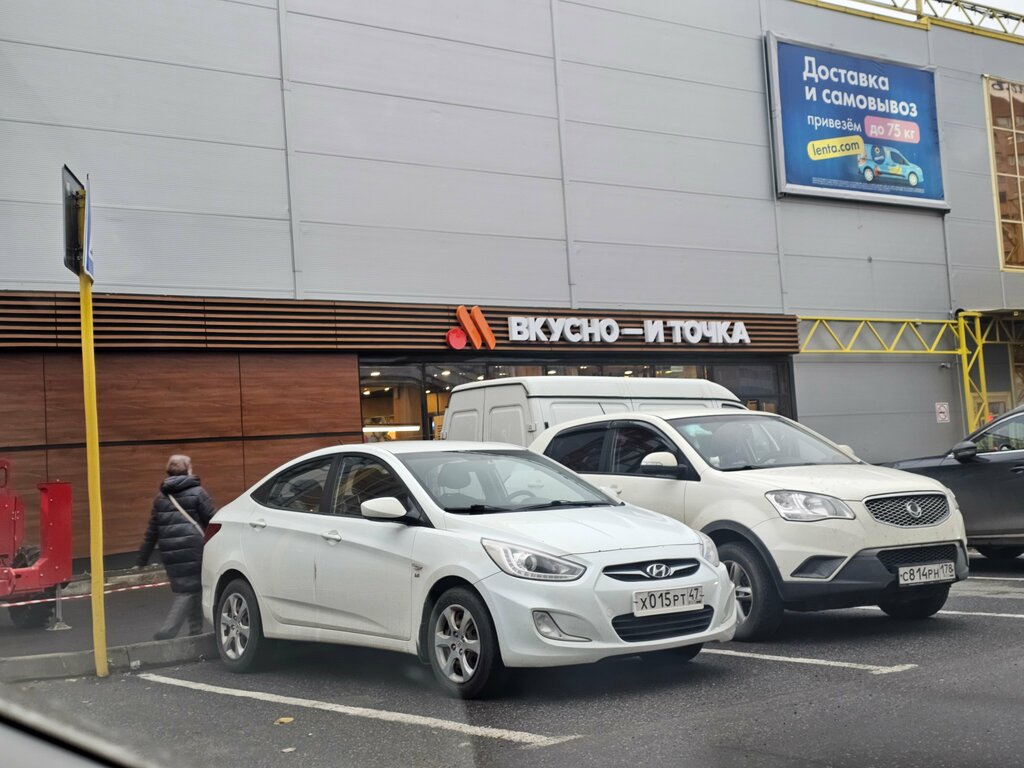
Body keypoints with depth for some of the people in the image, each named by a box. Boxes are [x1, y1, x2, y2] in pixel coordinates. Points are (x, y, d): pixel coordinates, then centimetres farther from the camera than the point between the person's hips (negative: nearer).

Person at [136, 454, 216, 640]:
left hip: (170, 554, 5)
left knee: (190, 590, 16)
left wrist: (141, 561, 17)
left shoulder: (161, 497, 13)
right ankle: (164, 635, -15)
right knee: (188, 592, -4)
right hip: (192, 548, -5)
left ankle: (195, 632, 19)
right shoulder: (197, 492, -1)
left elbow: (151, 532, 13)